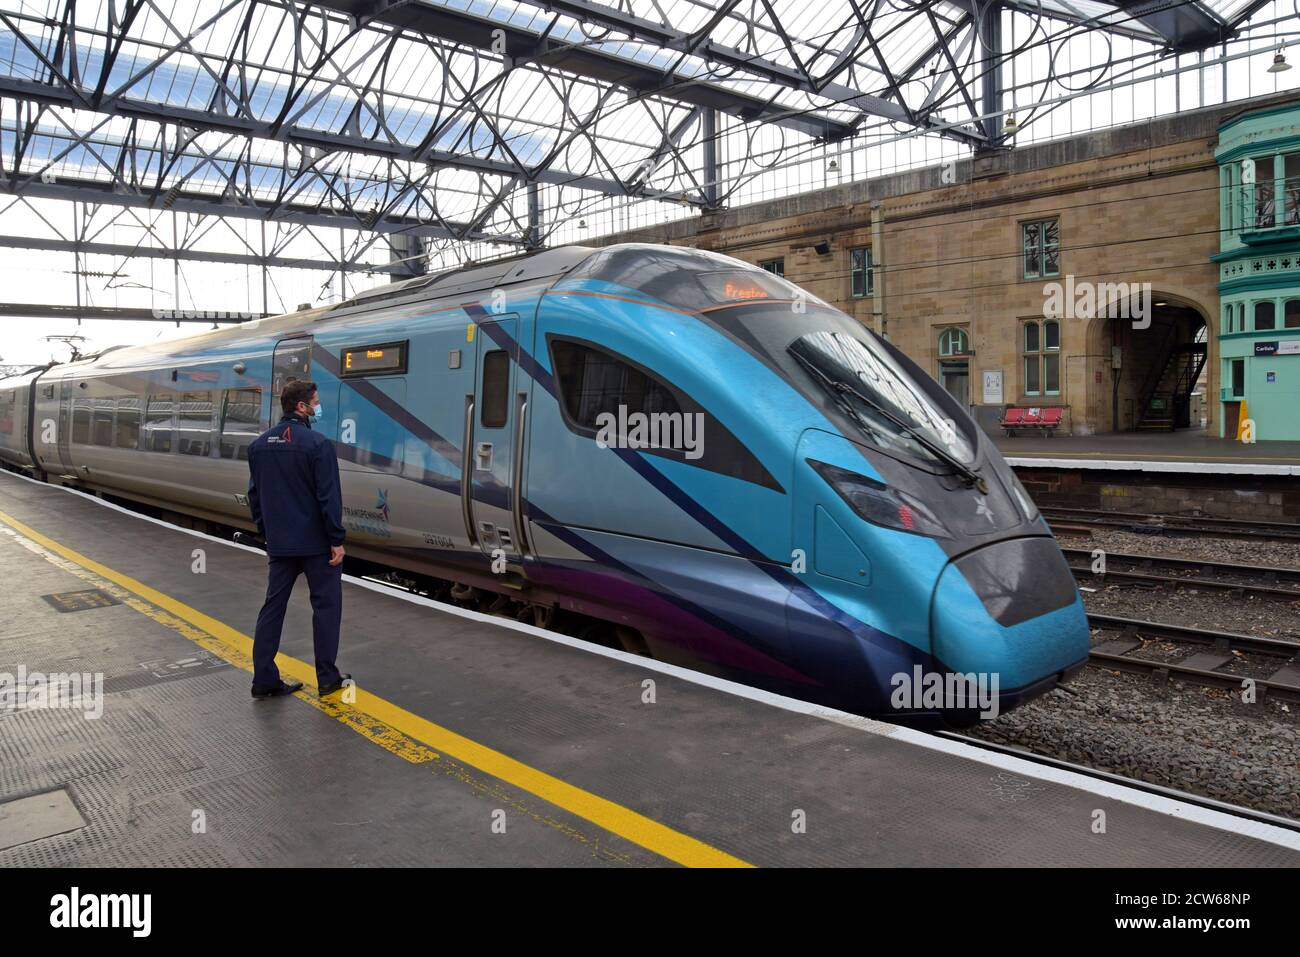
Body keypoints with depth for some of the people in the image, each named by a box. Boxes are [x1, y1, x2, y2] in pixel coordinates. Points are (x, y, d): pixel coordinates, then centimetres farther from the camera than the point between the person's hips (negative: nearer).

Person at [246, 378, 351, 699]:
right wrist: (337, 540, -11)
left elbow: (255, 495, 12)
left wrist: (267, 534, 19)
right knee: (326, 604, 5)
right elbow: (329, 497, -17)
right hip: (315, 542, -6)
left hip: (279, 542, 6)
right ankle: (327, 679, 11)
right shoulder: (317, 444, -15)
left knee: (273, 605, 11)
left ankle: (264, 679, 12)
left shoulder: (259, 444, 7)